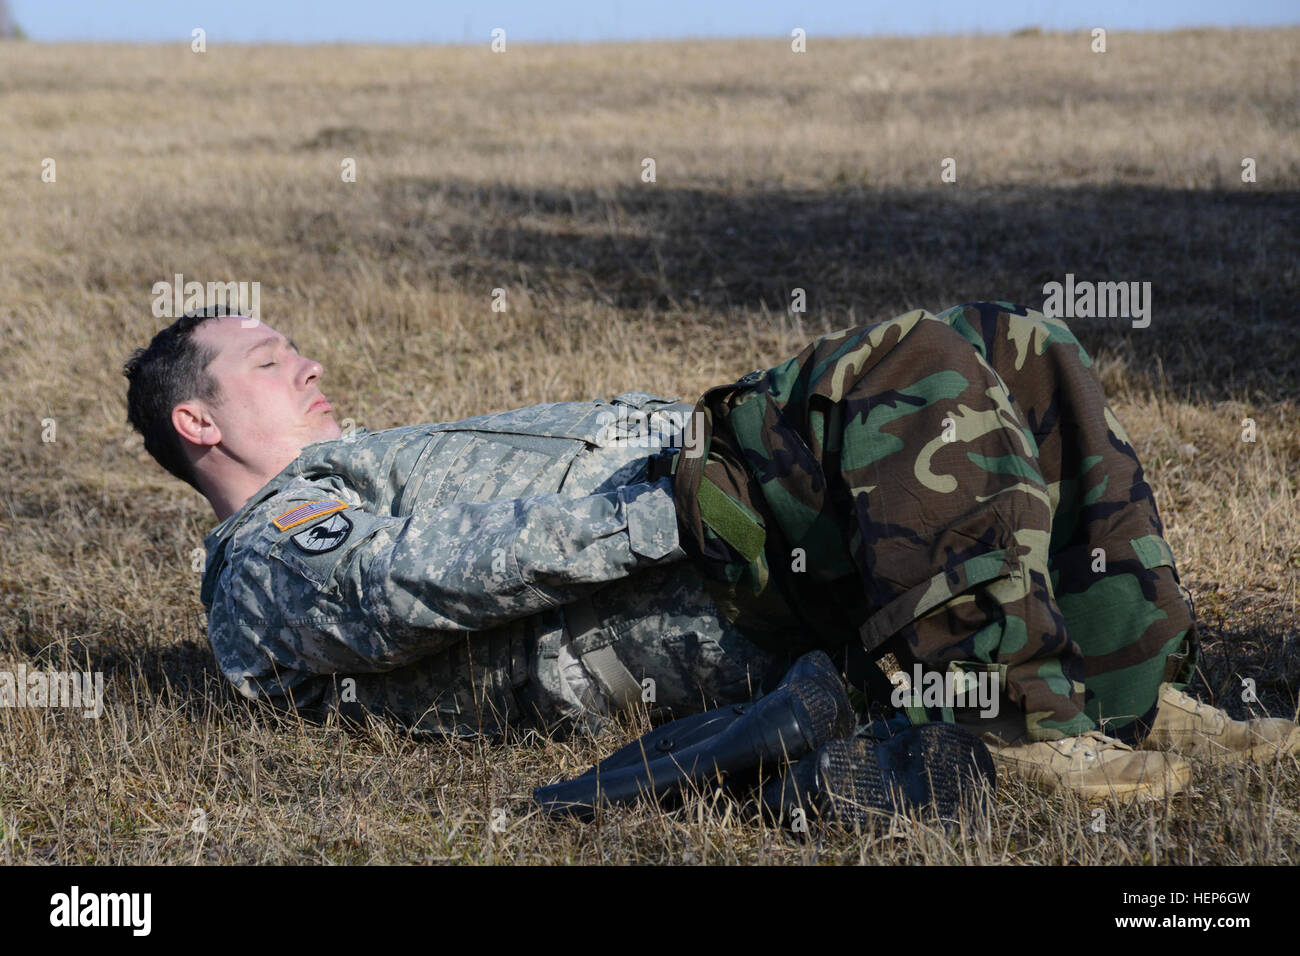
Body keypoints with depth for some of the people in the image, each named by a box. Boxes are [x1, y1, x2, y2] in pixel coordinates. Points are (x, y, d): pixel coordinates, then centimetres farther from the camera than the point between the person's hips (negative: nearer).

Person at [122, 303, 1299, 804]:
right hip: (703, 603, -10)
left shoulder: (379, 469, 36)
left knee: (1013, 349, 1)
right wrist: (684, 505, -24)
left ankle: (1135, 691, -5)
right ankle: (1022, 723, -30)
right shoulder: (270, 560, 3)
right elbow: (439, 569, -16)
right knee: (918, 364, -28)